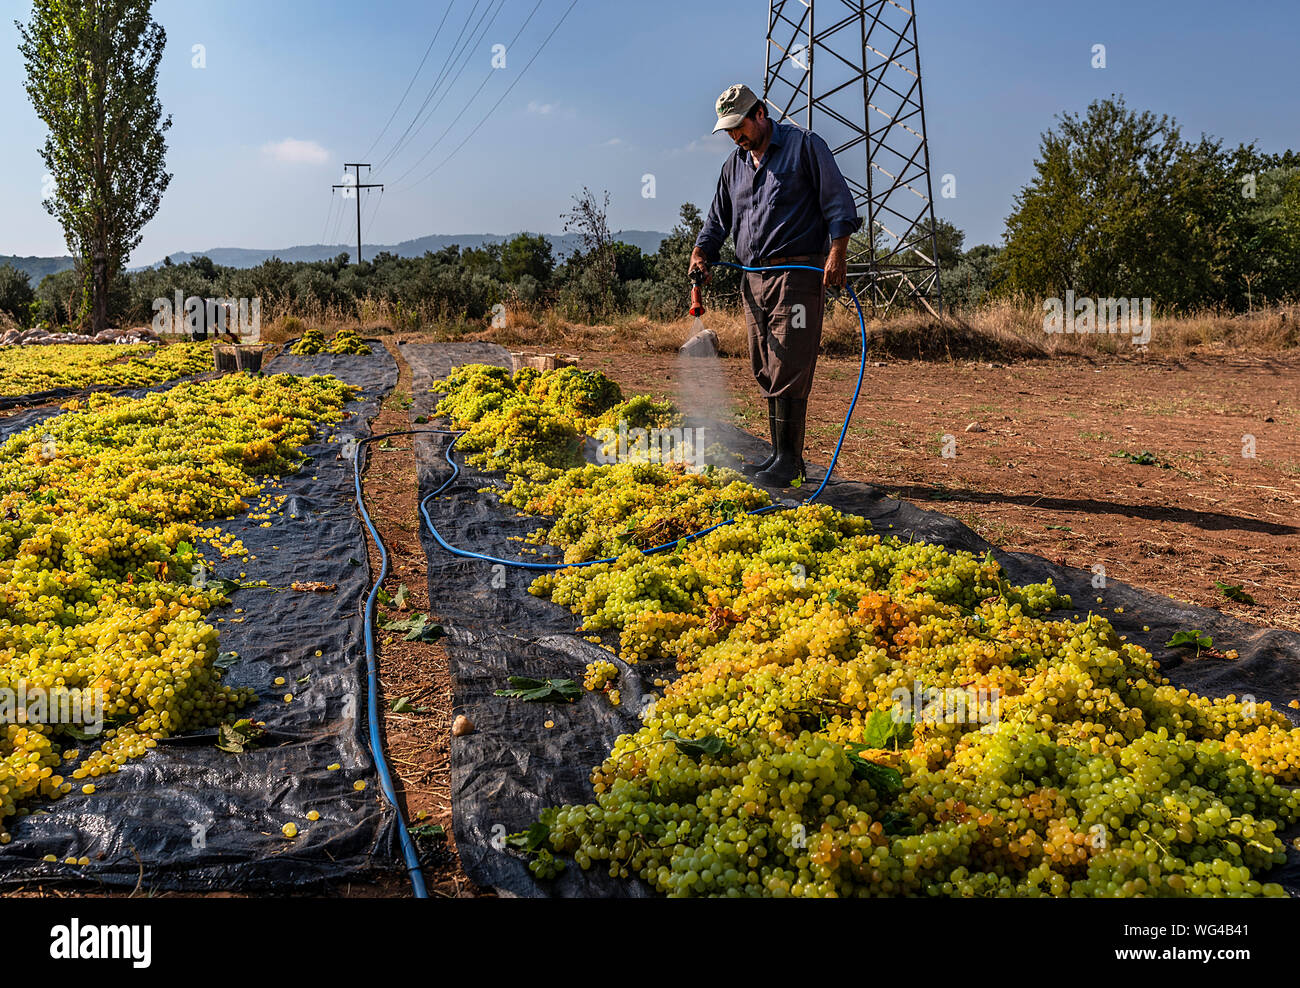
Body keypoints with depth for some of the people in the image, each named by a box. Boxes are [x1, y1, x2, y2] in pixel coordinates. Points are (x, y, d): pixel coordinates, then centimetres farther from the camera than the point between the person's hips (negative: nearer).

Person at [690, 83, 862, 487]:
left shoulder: (804, 145, 1)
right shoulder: (734, 165, 19)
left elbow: (838, 201, -4)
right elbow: (718, 219, 25)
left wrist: (837, 251, -16)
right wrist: (701, 253, 6)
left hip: (798, 275, -7)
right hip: (754, 279, 7)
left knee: (789, 370, -11)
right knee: (766, 373, 8)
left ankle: (789, 461, -6)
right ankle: (779, 455, 16)